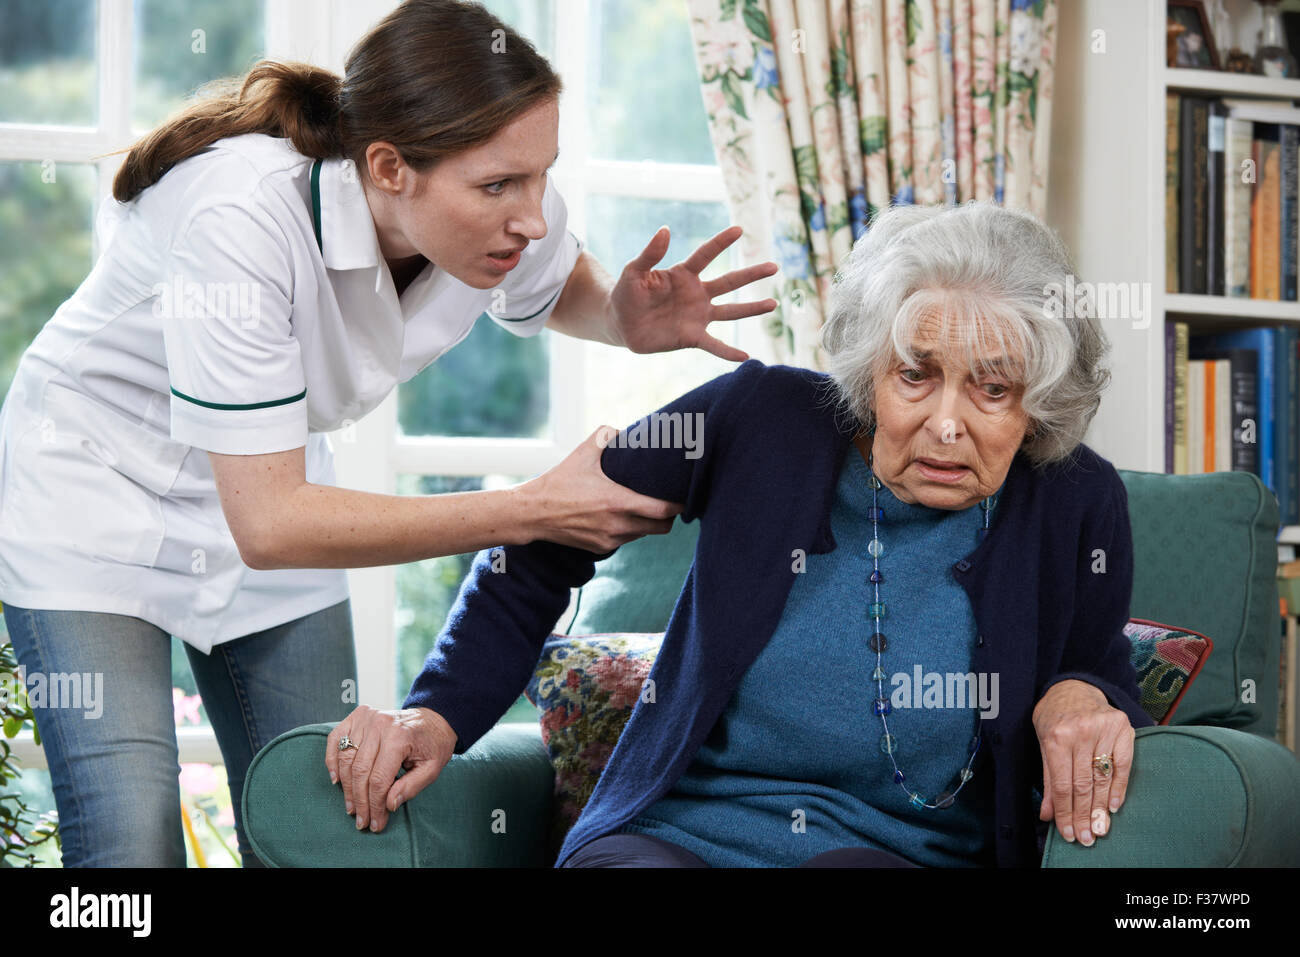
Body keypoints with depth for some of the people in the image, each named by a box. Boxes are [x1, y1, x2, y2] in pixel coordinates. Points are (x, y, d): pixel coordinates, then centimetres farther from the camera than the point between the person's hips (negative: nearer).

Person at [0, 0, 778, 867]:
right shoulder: (242, 217, -37)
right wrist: (536, 510, -34)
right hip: (95, 494, -5)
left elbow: (562, 289, 10)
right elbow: (268, 524, -34)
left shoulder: (513, 212, -18)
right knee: (133, 842, -15)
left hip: (274, 490, 5)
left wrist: (628, 318, -16)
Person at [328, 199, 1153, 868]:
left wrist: (1082, 695, -8)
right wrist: (438, 715, -1)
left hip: (913, 853, 1)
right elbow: (538, 543, 9)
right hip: (674, 836, 0)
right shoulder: (762, 419, -2)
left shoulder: (1078, 503, 0)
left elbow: (1101, 665, 18)